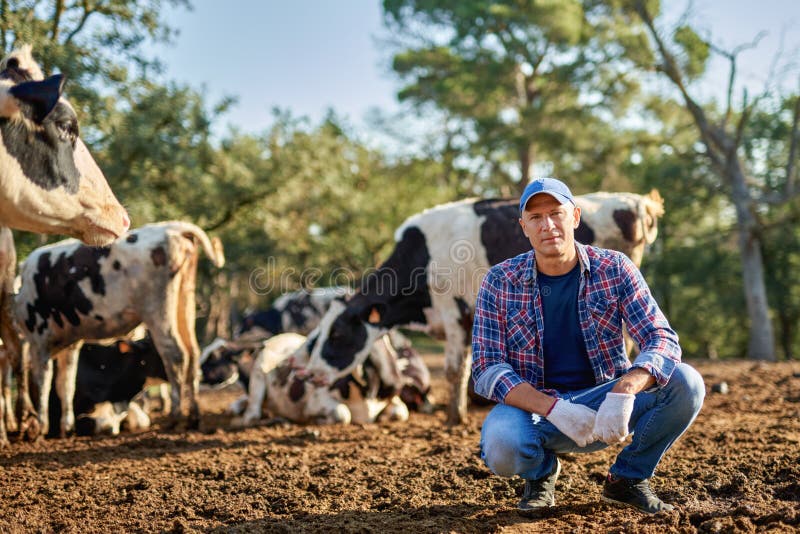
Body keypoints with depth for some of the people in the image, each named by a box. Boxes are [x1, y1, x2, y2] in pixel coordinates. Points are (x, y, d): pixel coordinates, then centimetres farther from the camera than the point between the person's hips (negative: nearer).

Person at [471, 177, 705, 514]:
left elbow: (663, 340, -13)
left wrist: (623, 393, -34)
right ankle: (541, 470, 4)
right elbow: (486, 370, -12)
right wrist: (553, 408, -28)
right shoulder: (499, 283, -7)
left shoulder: (614, 269, -5)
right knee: (501, 446, -35)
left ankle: (628, 477, 2)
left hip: (605, 401, 2)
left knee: (685, 383, -23)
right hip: (534, 406, -1)